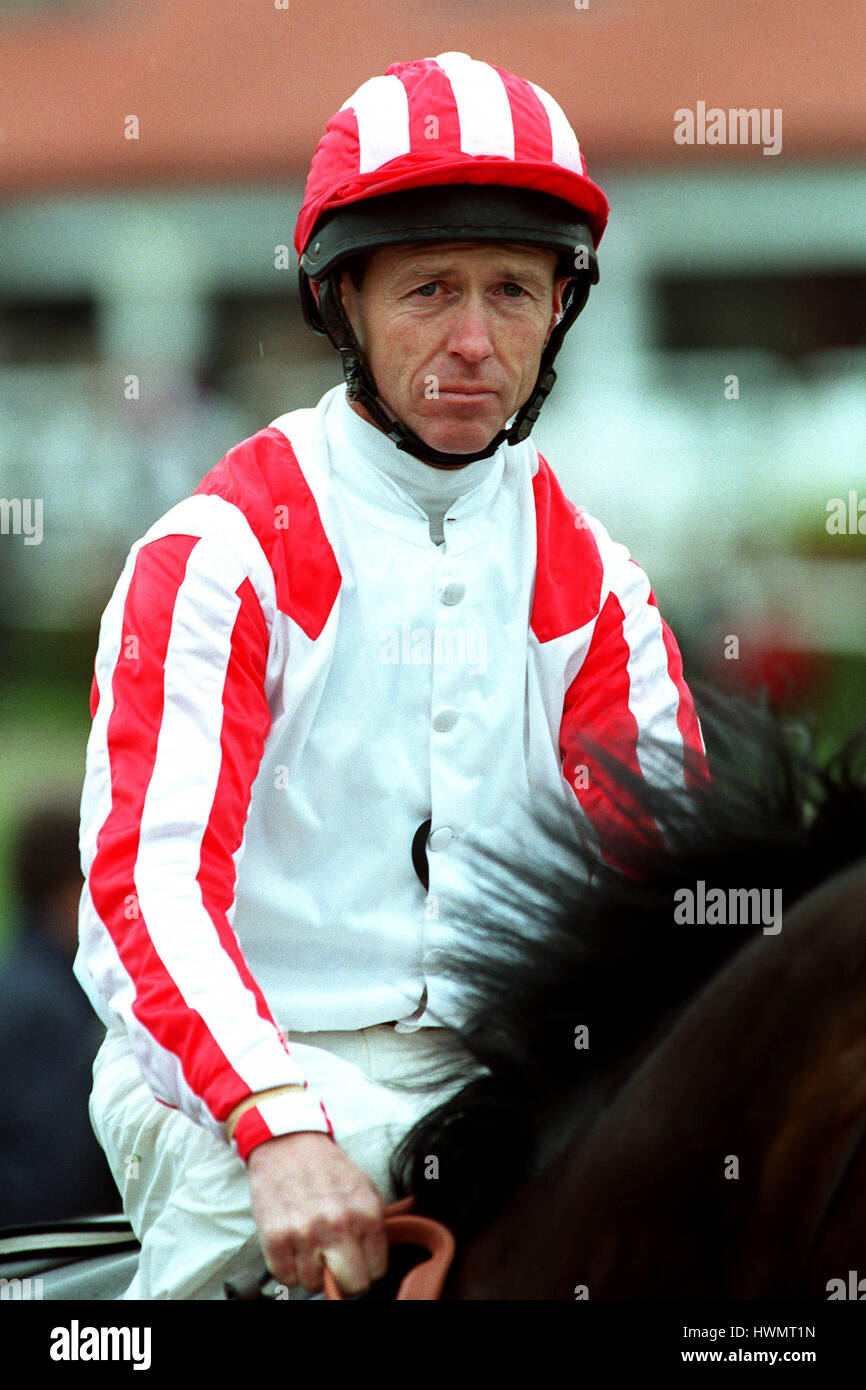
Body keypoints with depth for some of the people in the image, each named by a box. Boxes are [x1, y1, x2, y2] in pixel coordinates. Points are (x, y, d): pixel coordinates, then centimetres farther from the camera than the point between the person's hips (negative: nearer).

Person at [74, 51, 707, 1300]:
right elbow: (149, 874, -17)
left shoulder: (589, 578, 11)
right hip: (224, 1082, -5)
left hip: (482, 1064, 5)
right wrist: (284, 1131, -34)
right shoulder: (222, 552, -6)